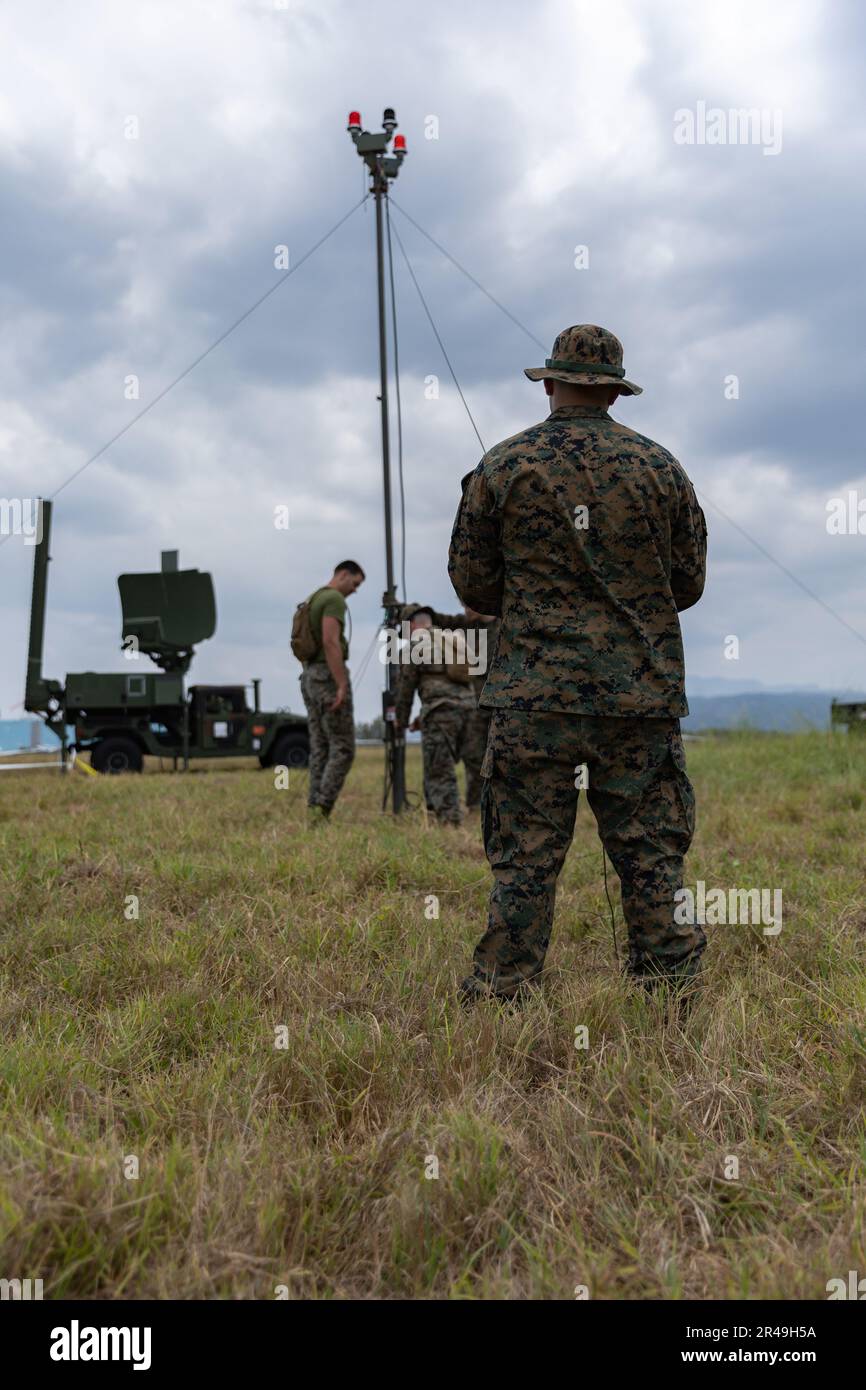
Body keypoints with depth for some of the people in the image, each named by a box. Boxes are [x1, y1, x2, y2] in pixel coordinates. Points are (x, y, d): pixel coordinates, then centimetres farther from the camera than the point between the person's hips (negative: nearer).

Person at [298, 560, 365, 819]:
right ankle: (322, 809, -14)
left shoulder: (312, 600, 22)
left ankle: (315, 812, 4)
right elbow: (330, 642, -23)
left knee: (320, 750, 8)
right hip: (329, 678, -10)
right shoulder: (334, 599, -11)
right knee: (343, 748, -7)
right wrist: (342, 686, -25)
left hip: (310, 679, 10)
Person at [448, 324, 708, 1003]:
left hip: (535, 693, -1)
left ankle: (500, 998, 9)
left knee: (526, 855, 4)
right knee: (651, 851, 9)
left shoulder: (501, 466, 2)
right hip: (643, 692, 1)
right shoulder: (659, 465, 5)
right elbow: (689, 582, 10)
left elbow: (471, 582, 6)